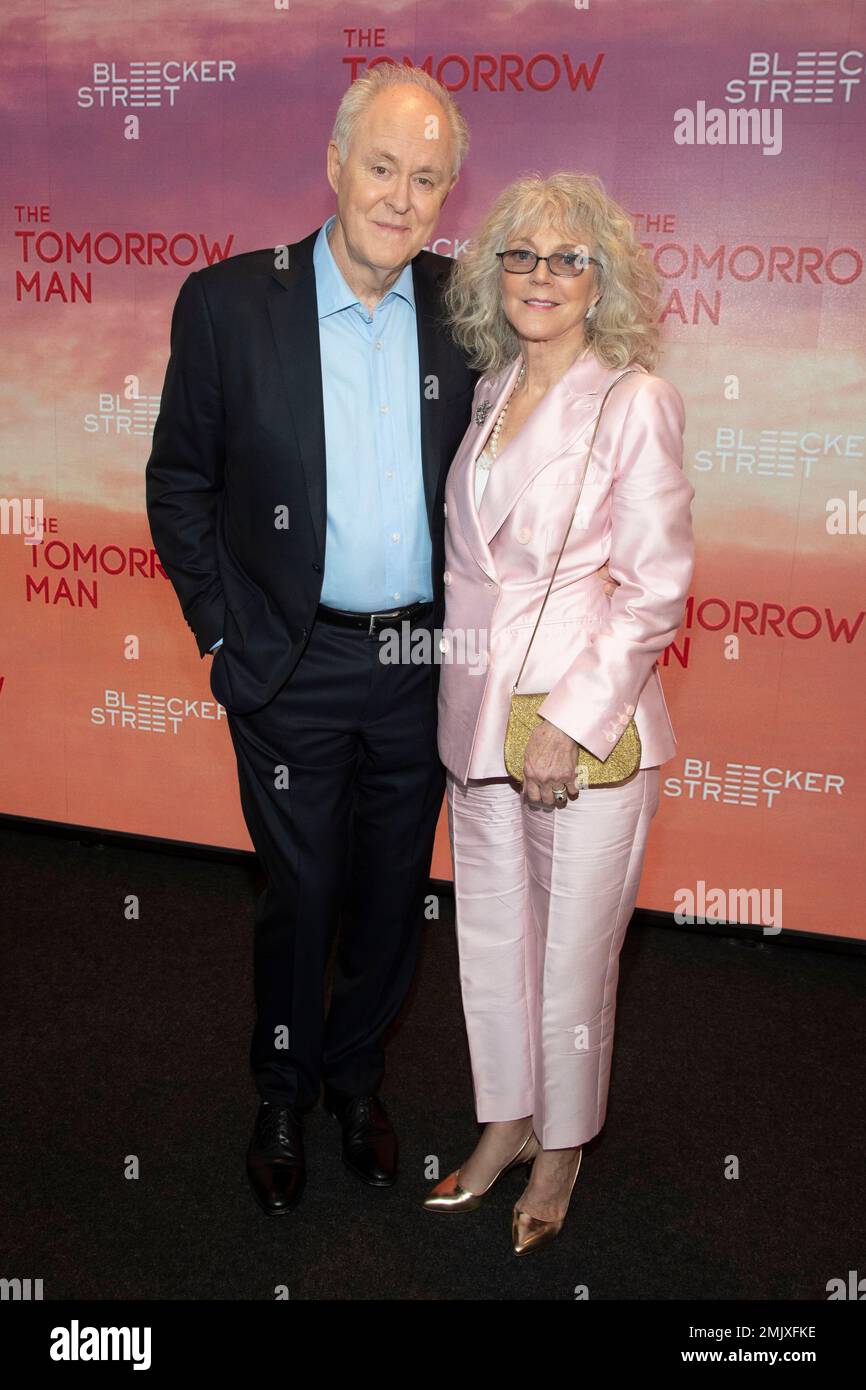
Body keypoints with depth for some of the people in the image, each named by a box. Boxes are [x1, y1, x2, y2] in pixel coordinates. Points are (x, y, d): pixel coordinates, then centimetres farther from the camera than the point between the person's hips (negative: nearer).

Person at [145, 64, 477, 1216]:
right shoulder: (229, 302, -8)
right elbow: (178, 483, -1)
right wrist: (224, 632, -4)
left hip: (425, 662, 3)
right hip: (295, 665, -2)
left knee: (395, 889, 16)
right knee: (300, 892, 11)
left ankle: (356, 1074, 41)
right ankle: (283, 1094, 37)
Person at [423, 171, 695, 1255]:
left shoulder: (635, 401, -9)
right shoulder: (492, 392, 10)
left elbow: (656, 588, -12)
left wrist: (573, 721, -18)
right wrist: (466, 699, 13)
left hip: (590, 718, -6)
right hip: (477, 714, 6)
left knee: (574, 949, 8)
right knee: (488, 934, 16)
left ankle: (561, 1150, 30)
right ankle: (506, 1121, 37)